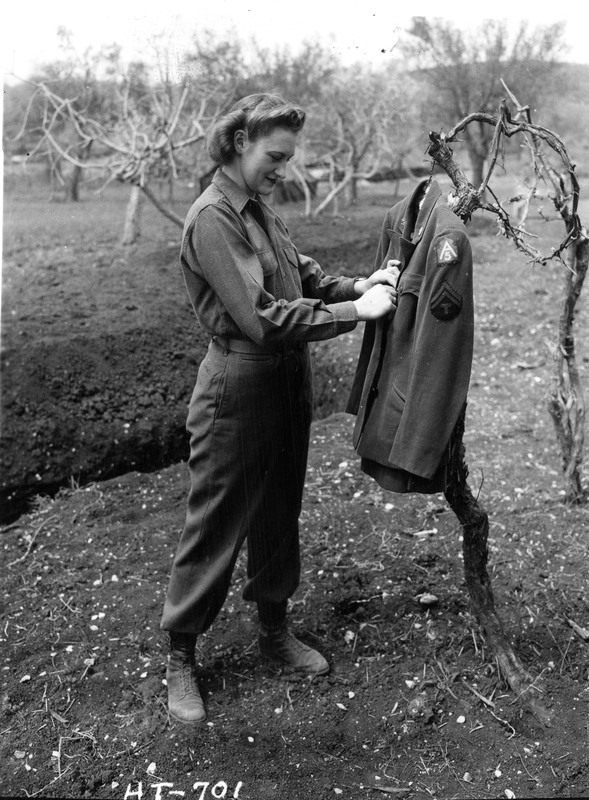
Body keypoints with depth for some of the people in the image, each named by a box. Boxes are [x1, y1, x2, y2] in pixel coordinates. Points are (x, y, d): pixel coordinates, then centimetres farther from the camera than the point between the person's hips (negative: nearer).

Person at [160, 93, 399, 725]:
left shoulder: (260, 210, 11)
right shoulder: (212, 218, -17)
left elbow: (303, 278, 13)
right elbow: (262, 318, -25)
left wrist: (355, 286, -5)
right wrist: (355, 312, -20)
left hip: (287, 386, 9)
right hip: (239, 388, -8)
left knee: (279, 516, 19)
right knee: (215, 527, 4)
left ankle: (274, 630, 37)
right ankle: (180, 658, 22)